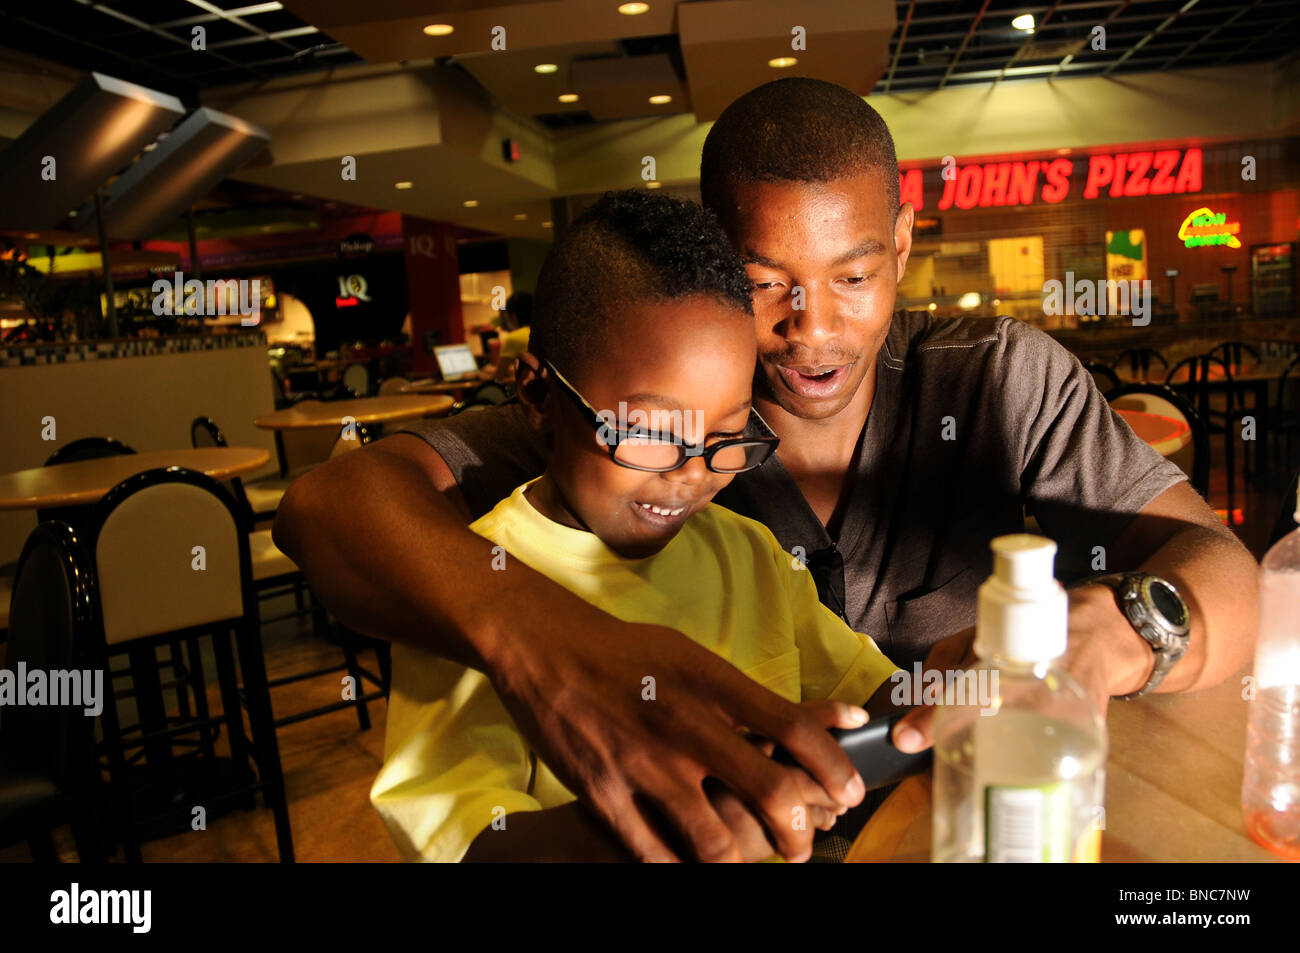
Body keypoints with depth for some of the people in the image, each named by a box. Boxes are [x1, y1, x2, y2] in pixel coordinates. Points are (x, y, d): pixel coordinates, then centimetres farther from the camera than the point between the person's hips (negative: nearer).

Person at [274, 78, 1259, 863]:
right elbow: (331, 503, -23)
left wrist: (1108, 631, -36)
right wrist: (529, 632, -45)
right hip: (718, 837, -1)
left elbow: (1221, 570, -11)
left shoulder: (1007, 381, -7)